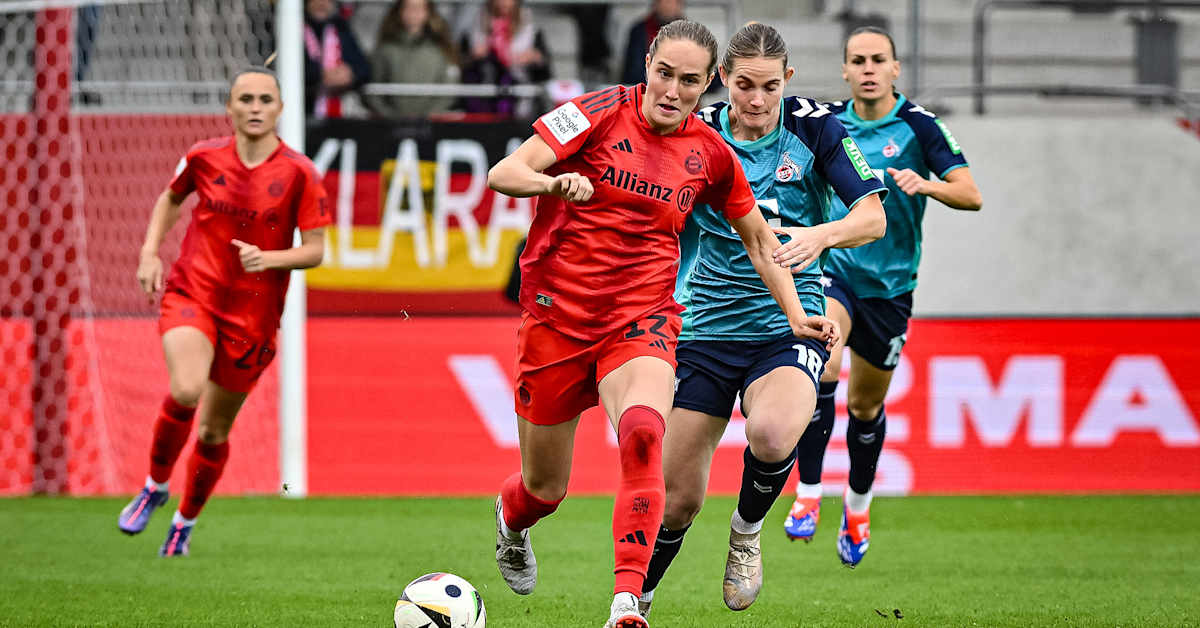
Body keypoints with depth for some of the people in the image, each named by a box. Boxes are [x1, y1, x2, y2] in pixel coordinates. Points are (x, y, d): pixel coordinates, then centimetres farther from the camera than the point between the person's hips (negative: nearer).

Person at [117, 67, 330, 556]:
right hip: (191, 292, 0)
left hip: (253, 314, 0)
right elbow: (171, 197, 20)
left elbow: (315, 250, -5)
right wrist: (150, 253, 8)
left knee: (214, 431, 8)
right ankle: (155, 485, -2)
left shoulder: (299, 174, -7)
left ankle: (185, 521, 34)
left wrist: (268, 258, -22)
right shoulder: (204, 157, -1)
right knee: (186, 391, -28)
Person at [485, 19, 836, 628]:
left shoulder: (709, 153, 3)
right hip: (557, 317, -1)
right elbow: (503, 173, -16)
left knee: (642, 433, -31)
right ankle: (510, 517, 50)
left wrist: (796, 316, 9)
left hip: (642, 320, 1)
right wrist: (554, 182, -37)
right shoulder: (604, 111, -9)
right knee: (545, 489, 10)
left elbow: (758, 237, 18)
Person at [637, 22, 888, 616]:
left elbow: (873, 215, -9)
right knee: (677, 497, -1)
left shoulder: (813, 127, -4)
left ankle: (747, 530, -1)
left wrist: (822, 234, -29)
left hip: (788, 323, -2)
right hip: (707, 327, 2)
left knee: (773, 434, -33)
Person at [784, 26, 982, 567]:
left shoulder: (917, 125, -8)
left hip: (890, 283, 0)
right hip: (832, 266, 0)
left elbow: (971, 194, -16)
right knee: (823, 367, -28)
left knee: (866, 405, 12)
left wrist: (925, 183, -33)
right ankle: (808, 494, -22)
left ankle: (858, 504, 38)